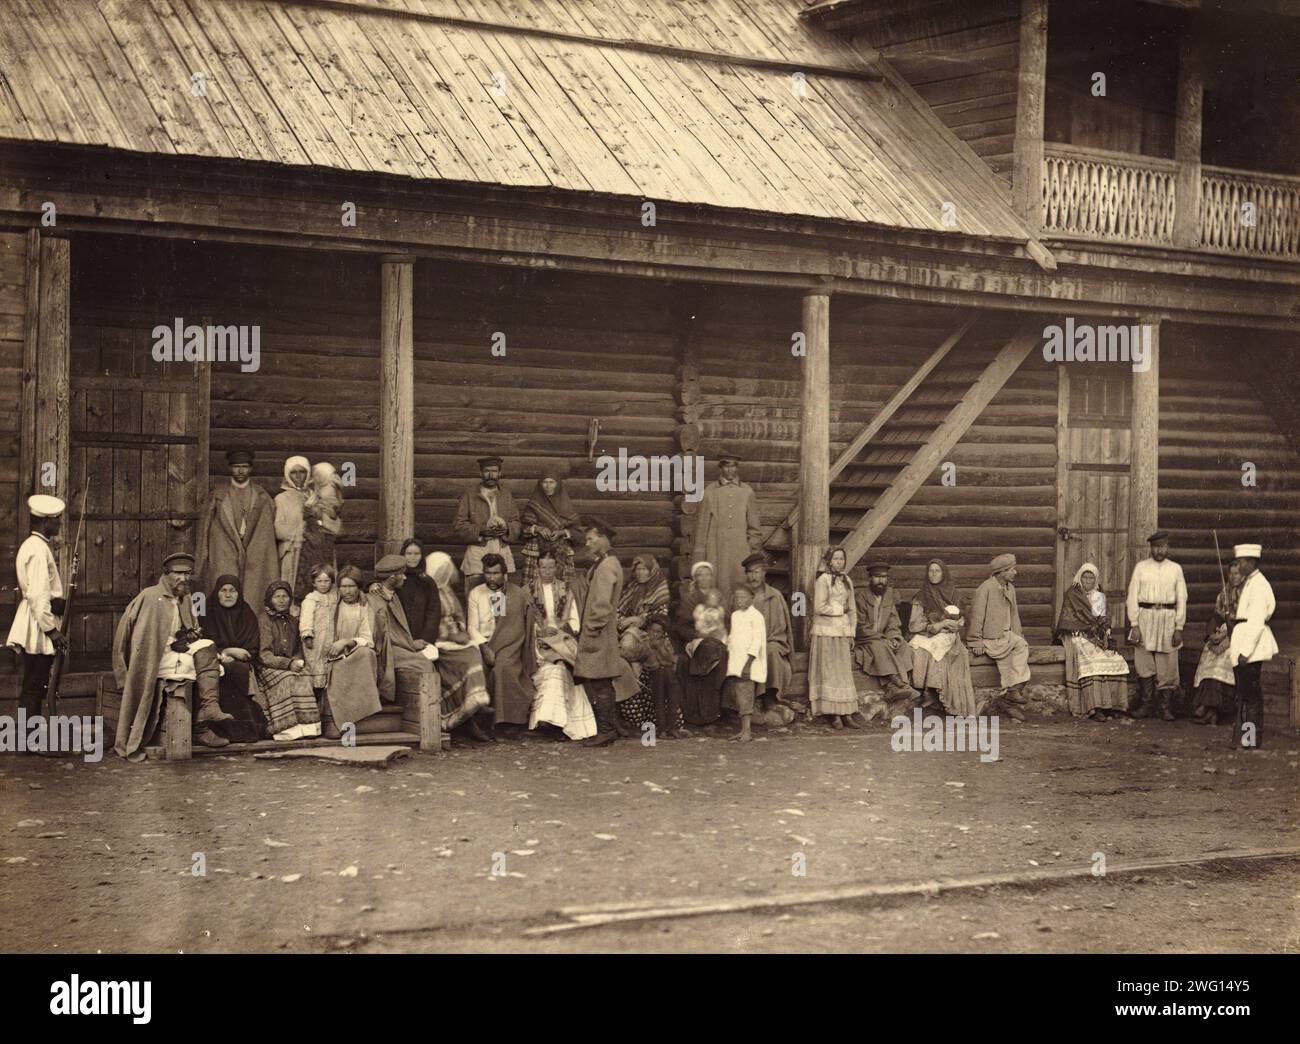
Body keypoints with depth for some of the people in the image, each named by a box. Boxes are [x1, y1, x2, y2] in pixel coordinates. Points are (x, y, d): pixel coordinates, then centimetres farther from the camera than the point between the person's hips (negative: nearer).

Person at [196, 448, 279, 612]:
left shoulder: (262, 497, 10)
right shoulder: (218, 494, 8)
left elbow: (269, 530, 9)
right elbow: (204, 525, 8)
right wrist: (204, 554, 2)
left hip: (255, 558, 1)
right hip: (223, 557, -1)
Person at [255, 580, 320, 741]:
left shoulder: (292, 622, 18)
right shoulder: (264, 620, 0)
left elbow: (298, 649, 21)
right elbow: (264, 655, -9)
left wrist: (298, 662, -4)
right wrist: (288, 663, -20)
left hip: (290, 666, 5)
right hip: (267, 667, -5)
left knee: (305, 679, -27)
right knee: (286, 680, -34)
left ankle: (306, 726, -32)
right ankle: (288, 728, -37)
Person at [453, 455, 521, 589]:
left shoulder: (506, 495, 17)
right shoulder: (469, 495, 5)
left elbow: (516, 524, 15)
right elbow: (458, 526, -1)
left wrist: (506, 529, -8)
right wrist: (481, 530, -14)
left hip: (502, 551, 3)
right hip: (477, 552, -3)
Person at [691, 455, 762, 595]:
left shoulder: (747, 492, 10)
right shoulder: (710, 491, 6)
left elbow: (754, 527, 13)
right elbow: (701, 524, 6)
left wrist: (754, 550, 7)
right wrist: (699, 552, 2)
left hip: (741, 551, 1)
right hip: (716, 550, -1)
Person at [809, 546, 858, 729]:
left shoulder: (847, 581, 16)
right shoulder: (823, 580, -5)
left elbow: (852, 609, 19)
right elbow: (819, 607, -13)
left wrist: (852, 633, 13)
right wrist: (840, 609, -3)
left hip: (843, 631, 6)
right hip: (826, 631, -6)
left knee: (845, 673, 3)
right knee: (829, 672, -7)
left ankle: (847, 714, 1)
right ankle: (834, 715, -7)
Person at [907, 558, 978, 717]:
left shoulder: (953, 594, 15)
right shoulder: (921, 597, 8)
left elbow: (962, 620, 16)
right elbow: (913, 625, 0)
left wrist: (955, 624, -8)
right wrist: (939, 625, -9)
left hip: (949, 638, 1)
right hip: (927, 638, -1)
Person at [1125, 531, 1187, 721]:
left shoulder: (1176, 569, 8)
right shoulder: (1141, 567, 5)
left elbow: (1182, 599, 7)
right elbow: (1132, 597, 2)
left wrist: (1179, 627, 0)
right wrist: (1134, 625, -6)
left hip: (1168, 619, 0)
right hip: (1145, 617, 0)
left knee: (1168, 666, 0)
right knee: (1144, 664, 0)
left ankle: (1165, 707, 7)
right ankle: (1146, 704, 10)